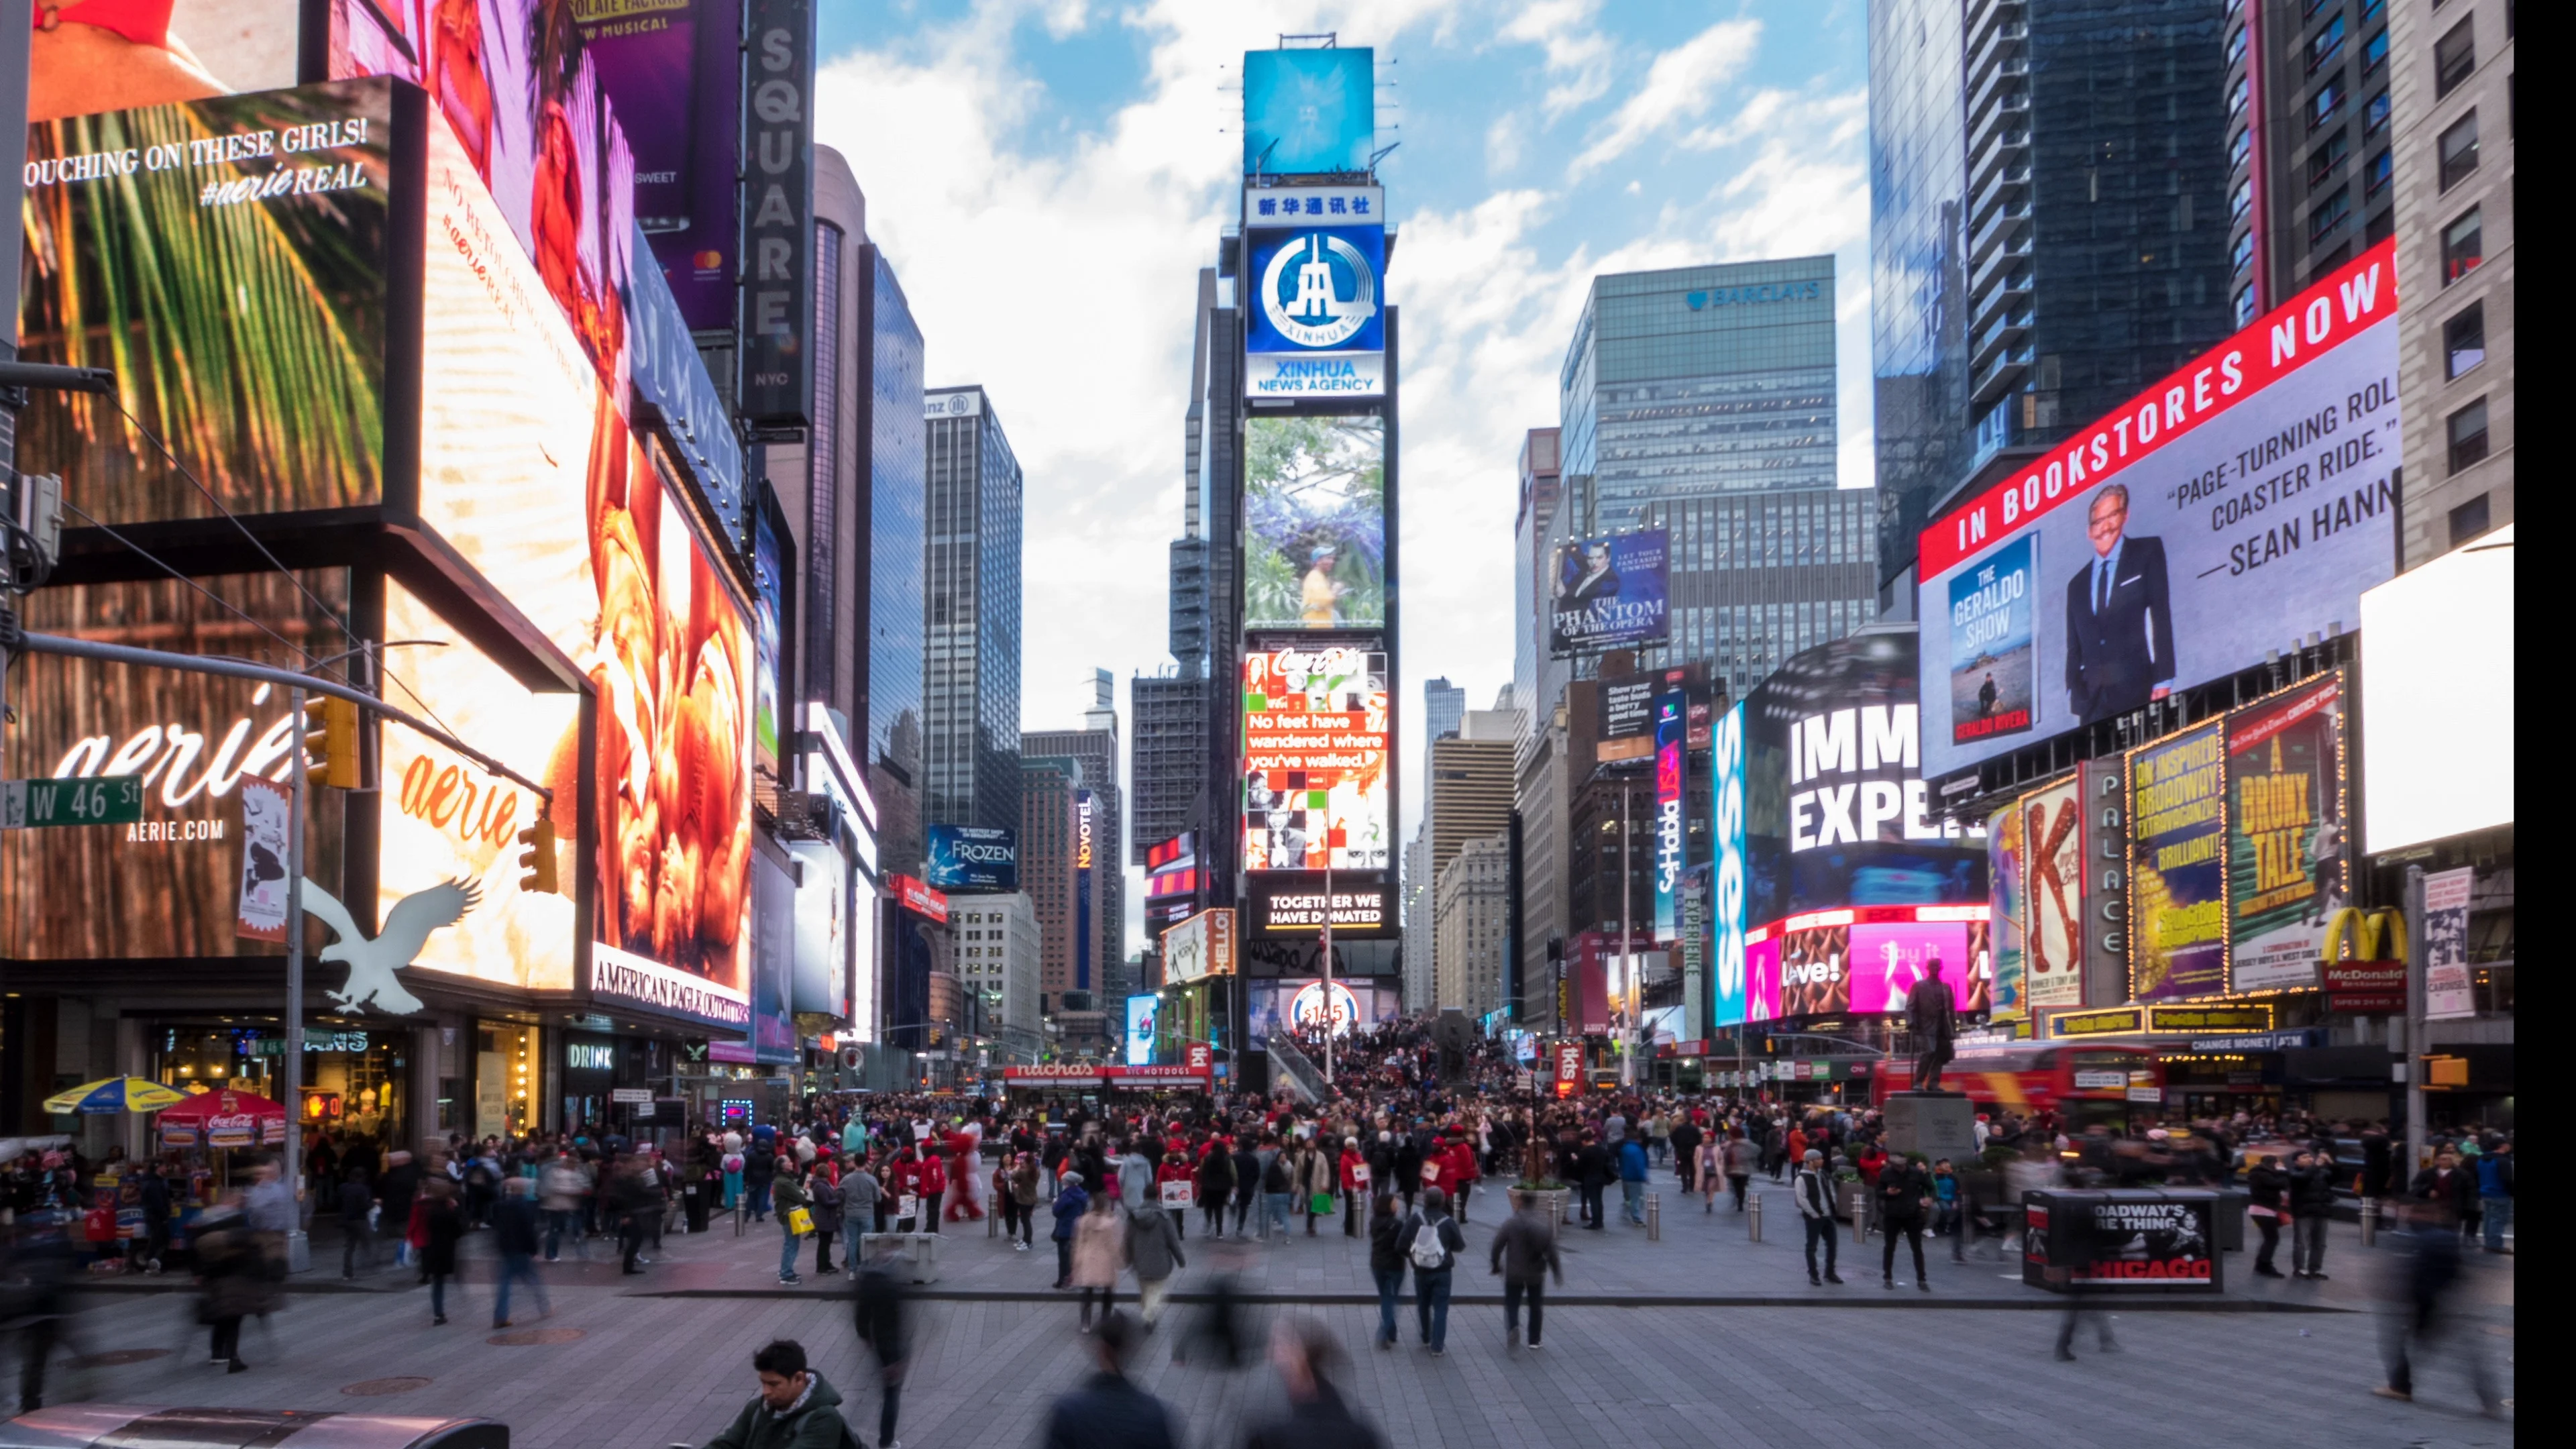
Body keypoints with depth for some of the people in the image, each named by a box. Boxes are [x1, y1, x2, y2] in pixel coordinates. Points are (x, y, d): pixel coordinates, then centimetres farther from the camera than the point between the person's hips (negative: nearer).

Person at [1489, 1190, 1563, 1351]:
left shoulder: (1510, 1223, -11)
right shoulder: (1545, 1225, -7)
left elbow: (1497, 1245, -10)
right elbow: (1551, 1252, -10)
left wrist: (1496, 1265, 6)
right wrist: (1558, 1273, 0)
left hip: (1514, 1273, -1)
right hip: (1536, 1273, 1)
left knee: (1512, 1304, 7)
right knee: (1536, 1306, 18)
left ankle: (1513, 1327, -21)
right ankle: (1534, 1340, 20)